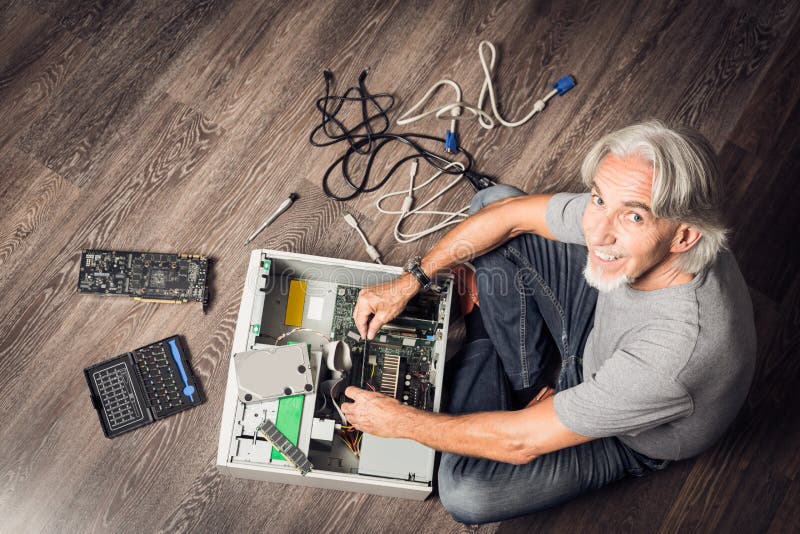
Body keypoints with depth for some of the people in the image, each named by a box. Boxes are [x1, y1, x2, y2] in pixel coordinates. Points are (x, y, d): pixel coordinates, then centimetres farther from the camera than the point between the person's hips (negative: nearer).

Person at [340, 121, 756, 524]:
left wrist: (400, 421, -21)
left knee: (464, 493, -26)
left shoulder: (678, 349, -44)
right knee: (492, 199, -5)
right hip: (600, 326, 6)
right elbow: (509, 212, -11)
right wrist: (408, 283, -11)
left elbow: (522, 442, -34)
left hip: (630, 438, -5)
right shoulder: (620, 205, -28)